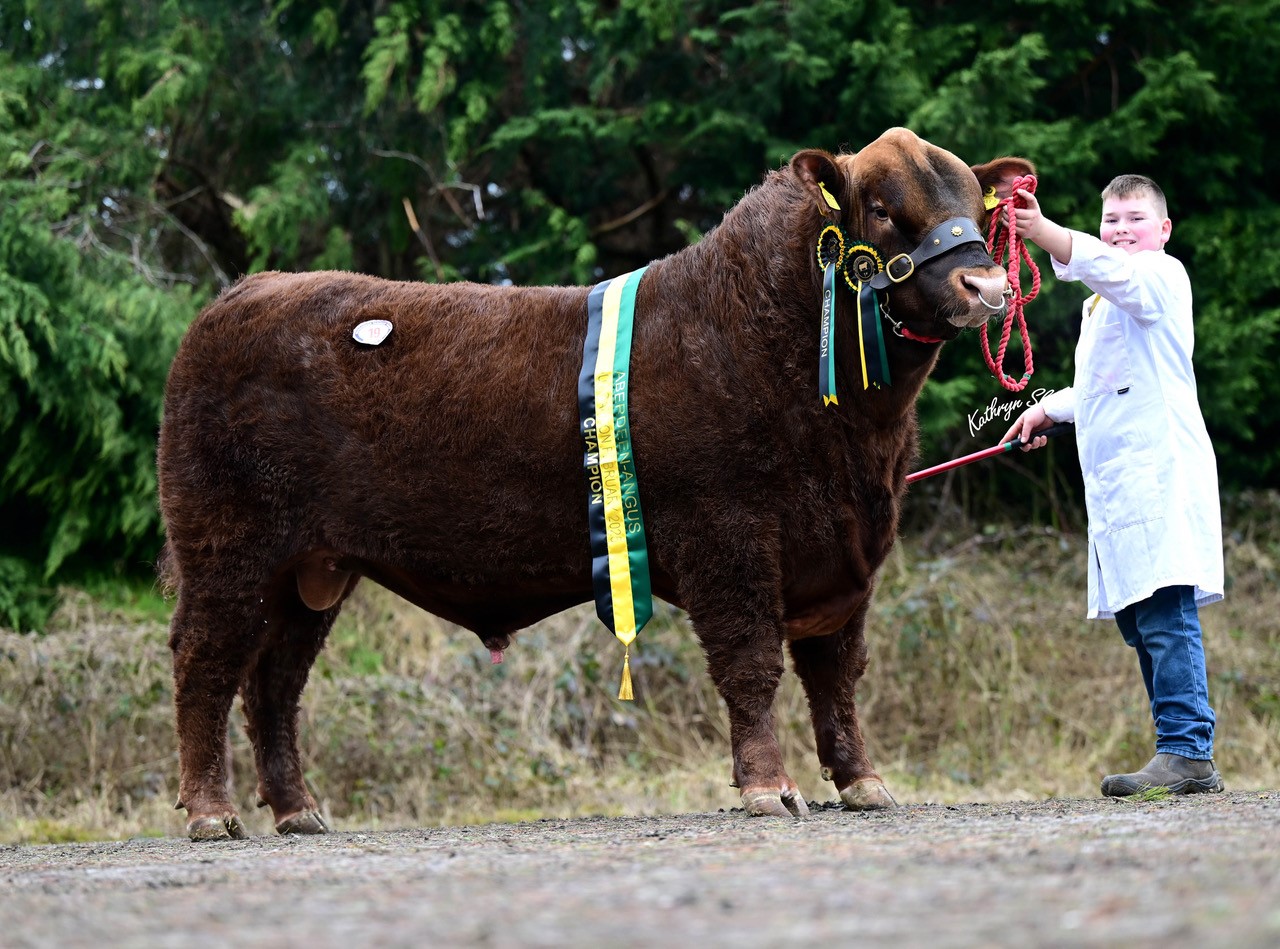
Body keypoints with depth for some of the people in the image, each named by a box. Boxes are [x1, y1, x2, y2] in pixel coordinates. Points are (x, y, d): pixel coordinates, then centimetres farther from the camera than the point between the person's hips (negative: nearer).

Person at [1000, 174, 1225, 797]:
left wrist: (1042, 230, -39)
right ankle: (1190, 762, 9)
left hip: (1160, 472, -10)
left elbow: (1107, 267, -25)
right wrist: (1050, 410, 30)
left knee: (1165, 615, -16)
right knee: (1137, 620, 7)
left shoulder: (1162, 276, -2)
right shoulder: (1102, 301, 27)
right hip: (1116, 479, 10)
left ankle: (1186, 751, -18)